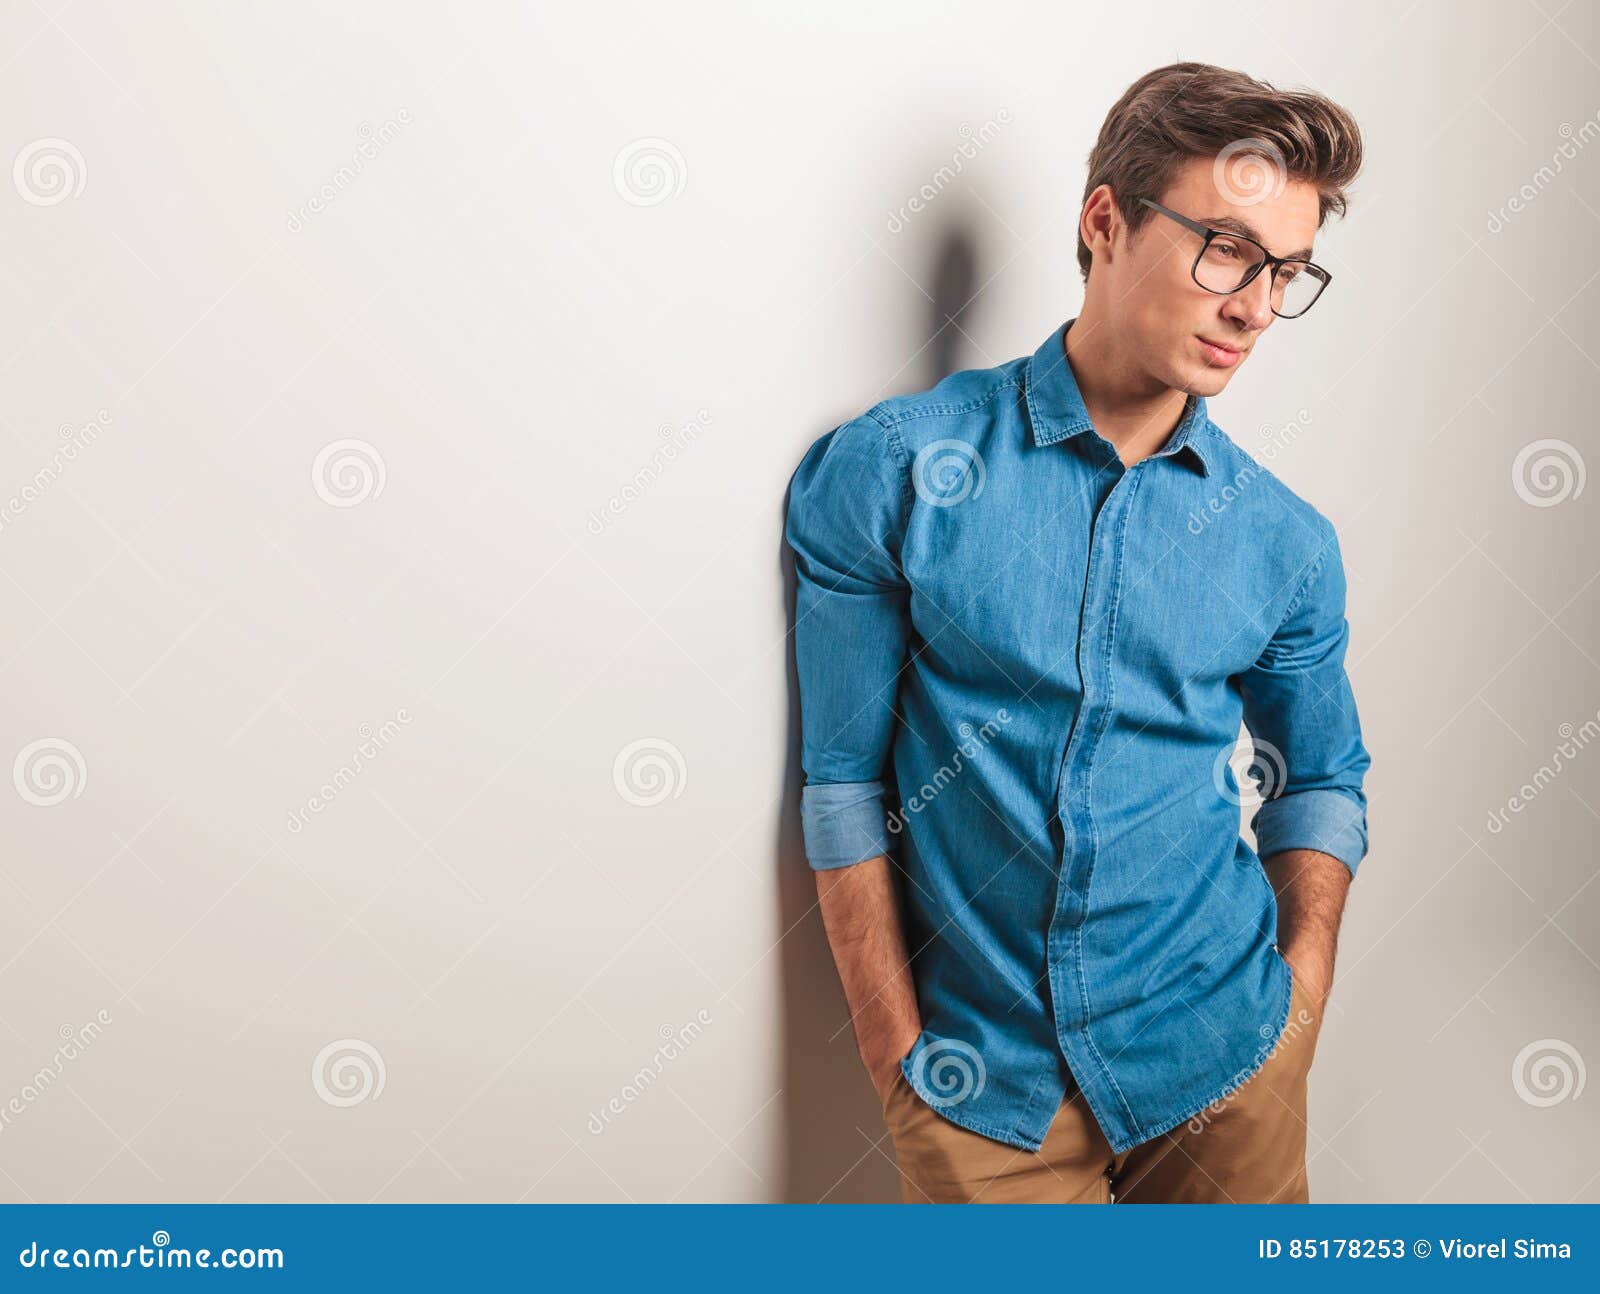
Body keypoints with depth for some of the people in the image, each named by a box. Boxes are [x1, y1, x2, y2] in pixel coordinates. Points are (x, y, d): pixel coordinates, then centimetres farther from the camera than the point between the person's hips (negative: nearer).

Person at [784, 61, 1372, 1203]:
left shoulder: (1288, 543, -1)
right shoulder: (890, 472, -9)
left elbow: (1323, 781, 11)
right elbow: (845, 780, -6)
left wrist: (1297, 1013, 0)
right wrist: (898, 1061, -7)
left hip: (1222, 1071, 2)